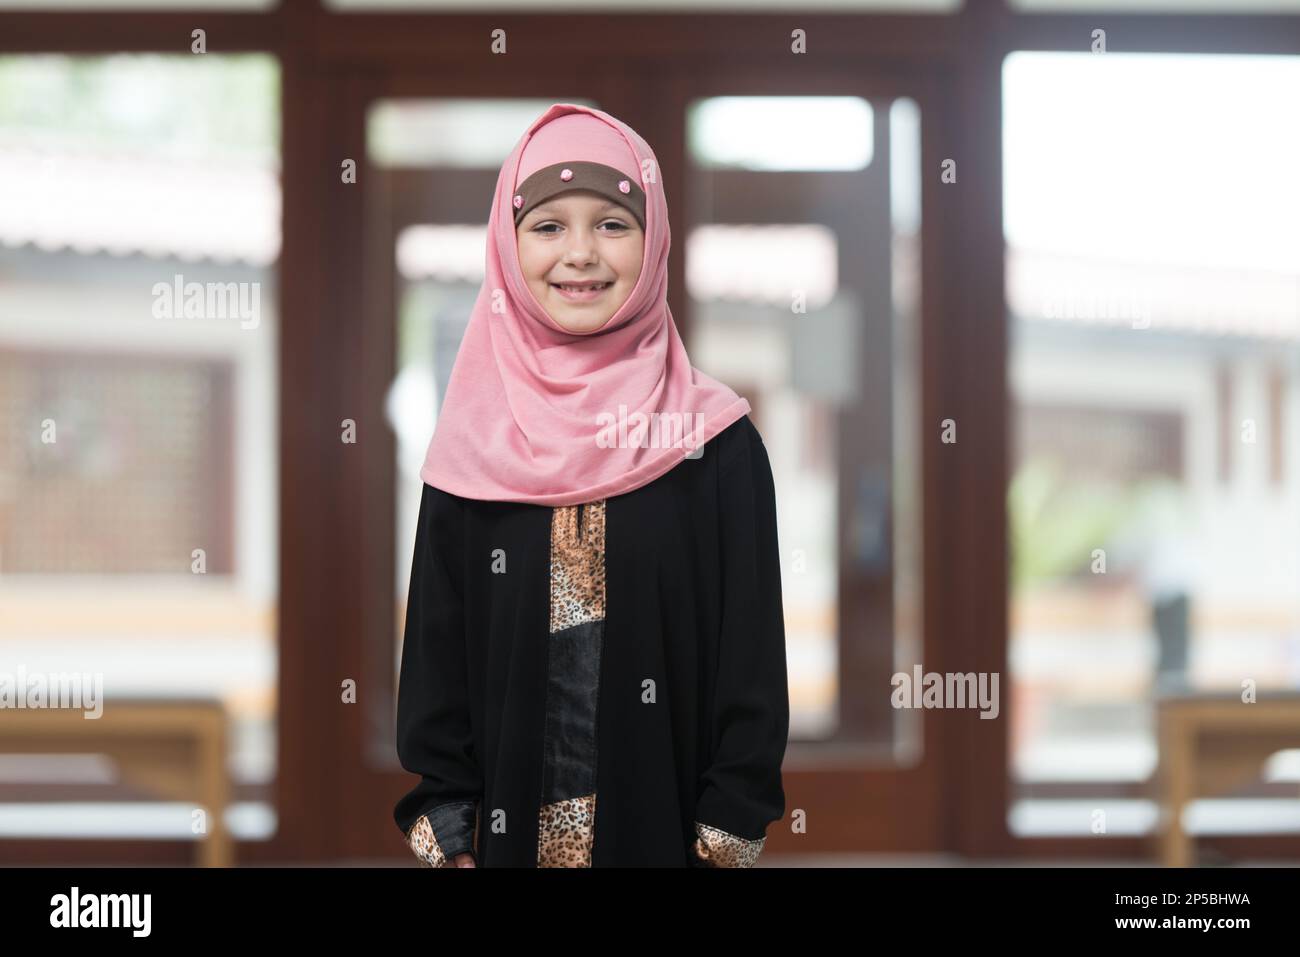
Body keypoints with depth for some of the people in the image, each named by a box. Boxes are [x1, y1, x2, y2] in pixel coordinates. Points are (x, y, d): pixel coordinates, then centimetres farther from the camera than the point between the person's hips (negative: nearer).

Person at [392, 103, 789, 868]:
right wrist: (448, 832, -2)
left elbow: (751, 662, -5)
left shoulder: (717, 440, -5)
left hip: (667, 823, -1)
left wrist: (732, 832, -9)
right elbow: (437, 659, 3)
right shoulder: (473, 444, 0)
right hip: (510, 824, 2)